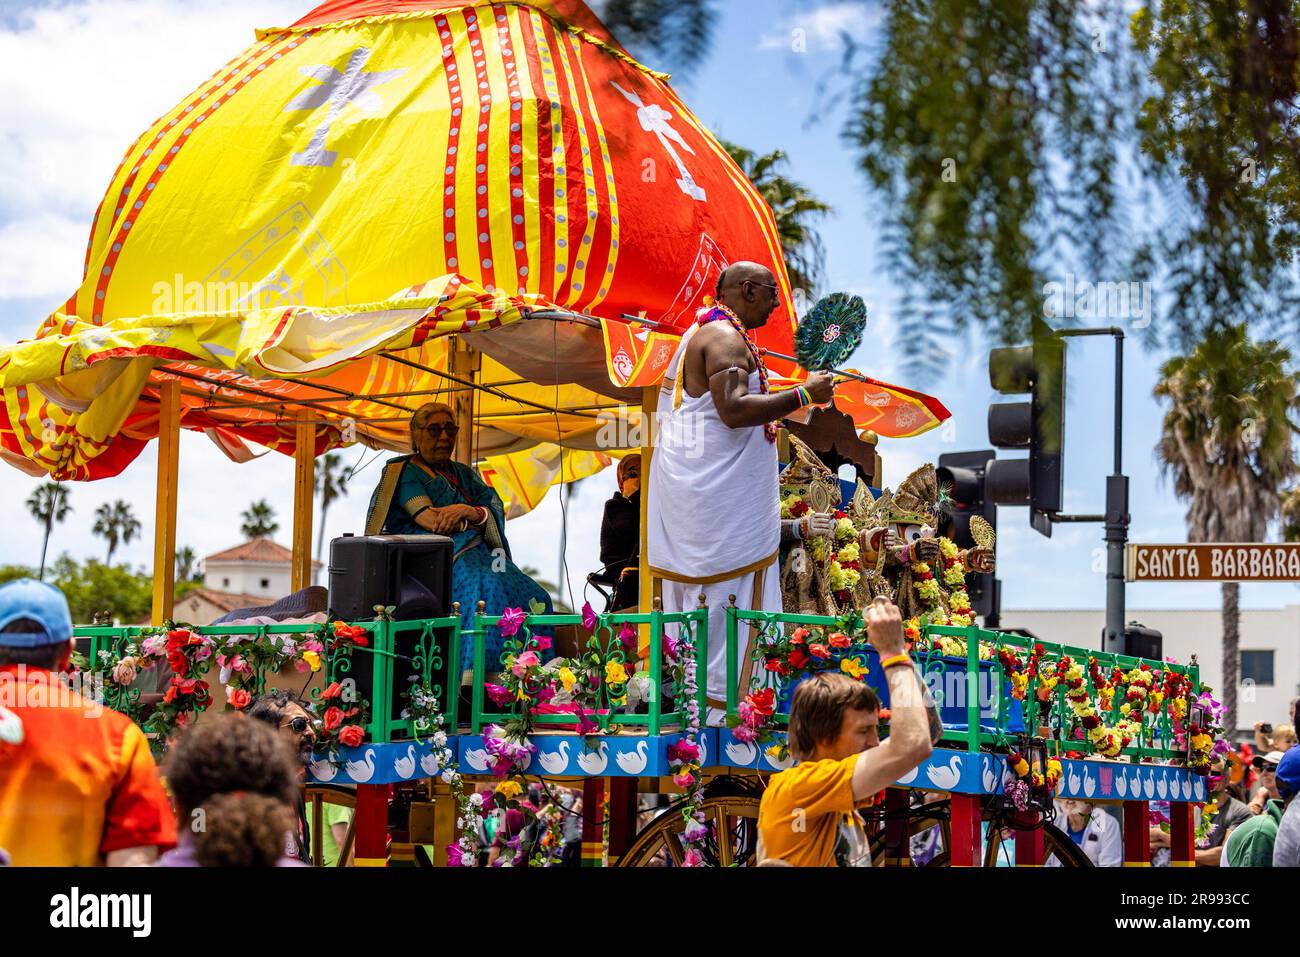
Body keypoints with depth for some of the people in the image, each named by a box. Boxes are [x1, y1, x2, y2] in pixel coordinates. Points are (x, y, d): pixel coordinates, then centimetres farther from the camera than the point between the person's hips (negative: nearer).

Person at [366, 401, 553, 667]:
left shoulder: (465, 474, 26)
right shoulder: (403, 472, 8)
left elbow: (497, 514, 8)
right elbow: (430, 521, -9)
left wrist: (468, 513, -13)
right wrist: (479, 517, 0)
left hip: (474, 552, 6)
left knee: (531, 595, -24)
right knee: (488, 589, -37)